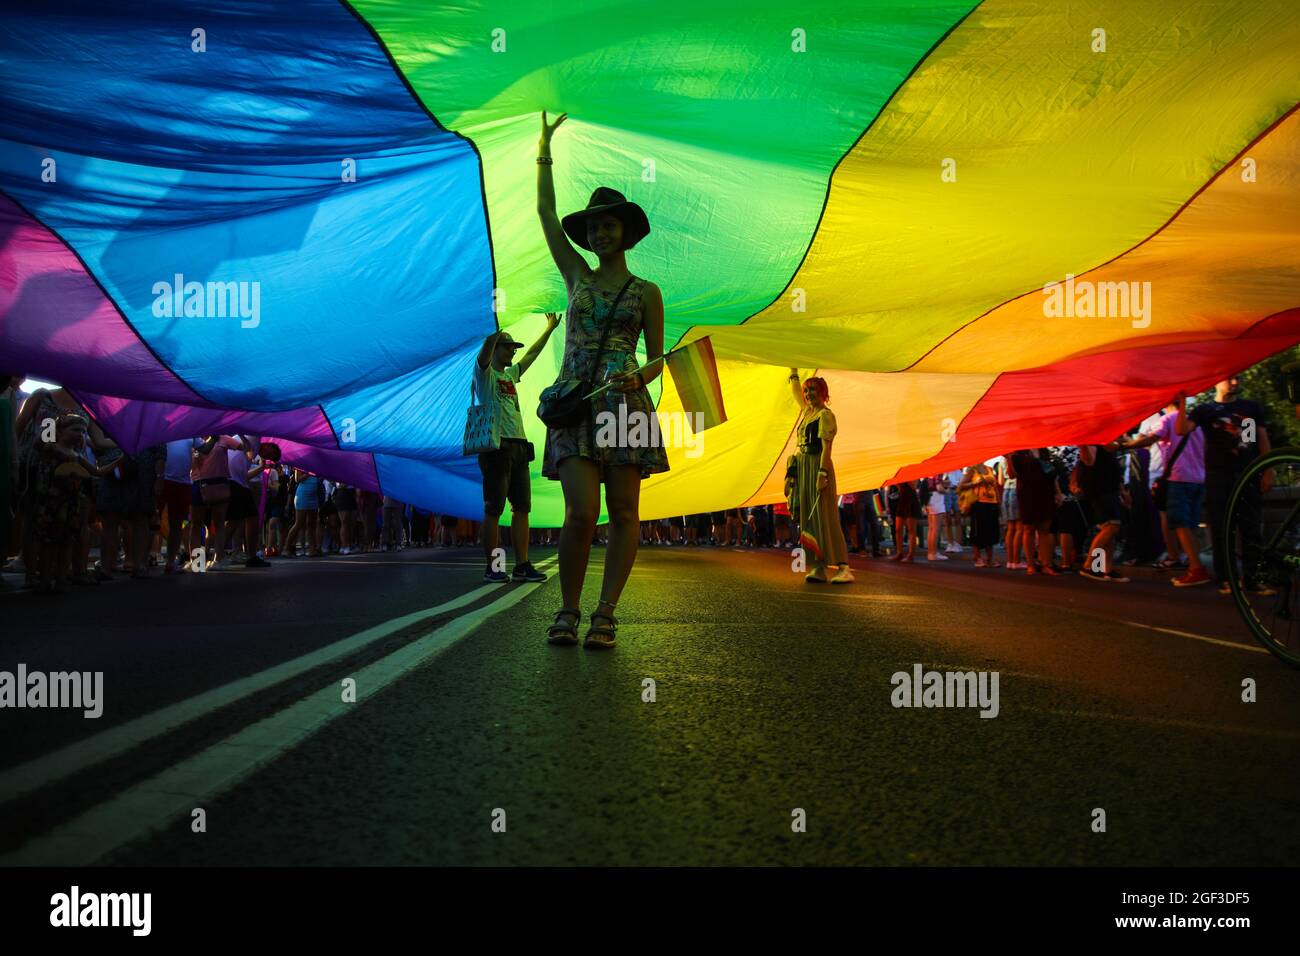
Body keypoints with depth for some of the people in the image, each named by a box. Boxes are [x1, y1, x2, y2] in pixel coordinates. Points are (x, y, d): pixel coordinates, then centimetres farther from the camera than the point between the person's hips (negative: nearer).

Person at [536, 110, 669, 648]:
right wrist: (545, 150, 18)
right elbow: (546, 213, 16)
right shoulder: (577, 276, 16)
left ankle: (605, 614, 0)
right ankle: (568, 611, 0)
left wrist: (639, 377, -14)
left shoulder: (646, 292, 10)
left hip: (624, 403, 0)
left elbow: (657, 359, 8)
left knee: (623, 514, -4)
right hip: (574, 402, 1)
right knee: (581, 512, -12)